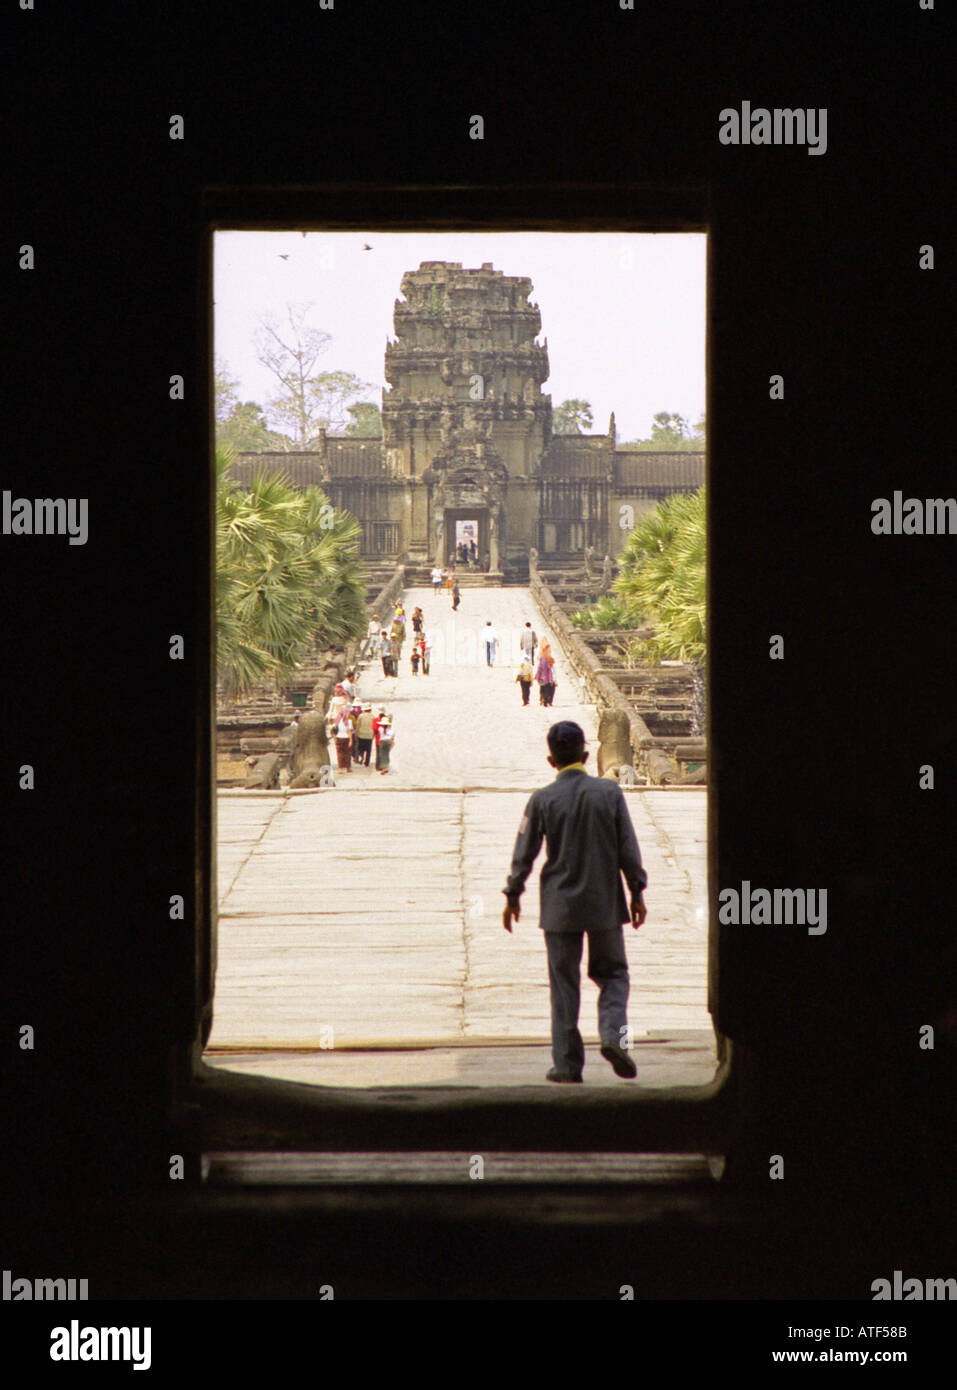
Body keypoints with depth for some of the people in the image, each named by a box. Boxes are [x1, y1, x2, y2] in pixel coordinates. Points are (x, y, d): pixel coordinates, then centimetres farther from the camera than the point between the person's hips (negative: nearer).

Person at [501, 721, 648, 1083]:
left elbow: (524, 853, -2)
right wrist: (637, 893, 8)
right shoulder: (609, 792, -4)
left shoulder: (542, 799, -7)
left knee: (564, 984, 6)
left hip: (559, 906, -1)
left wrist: (512, 896, 10)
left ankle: (567, 1063, 6)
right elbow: (629, 849, -1)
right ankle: (613, 1034, -10)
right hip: (605, 903, 1)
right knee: (612, 973, 15)